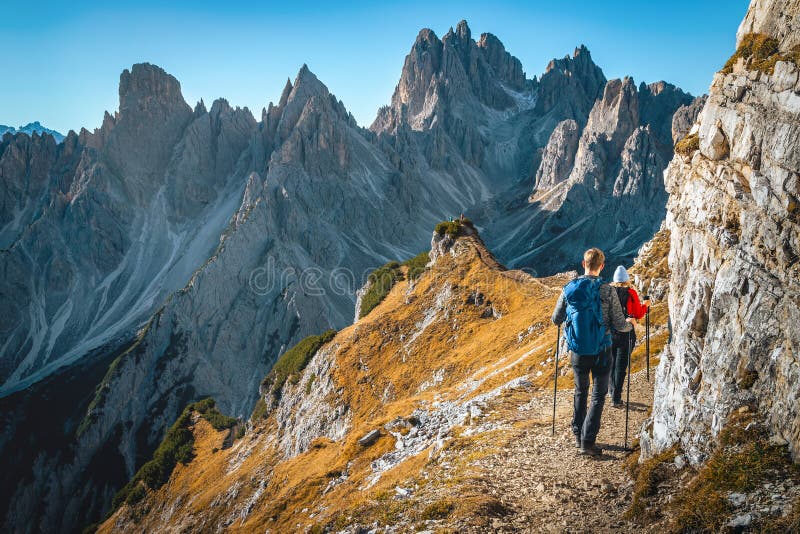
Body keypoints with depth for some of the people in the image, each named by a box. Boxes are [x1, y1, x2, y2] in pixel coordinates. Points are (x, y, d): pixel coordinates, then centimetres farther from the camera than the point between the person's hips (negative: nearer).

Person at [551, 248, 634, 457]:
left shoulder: (569, 289, -6)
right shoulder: (607, 291, -14)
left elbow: (556, 319, 4)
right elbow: (619, 325, -9)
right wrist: (629, 324, 13)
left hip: (577, 352, 3)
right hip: (601, 352, -3)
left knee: (580, 391, 22)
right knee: (598, 396, 8)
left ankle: (578, 435, 29)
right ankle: (587, 442, 2)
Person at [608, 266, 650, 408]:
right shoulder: (631, 293, -9)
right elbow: (638, 314, -2)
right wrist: (645, 305, 16)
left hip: (609, 332, 3)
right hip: (625, 334, -3)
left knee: (611, 363, 19)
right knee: (621, 365, 2)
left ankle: (612, 390, 31)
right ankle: (616, 398, 2)